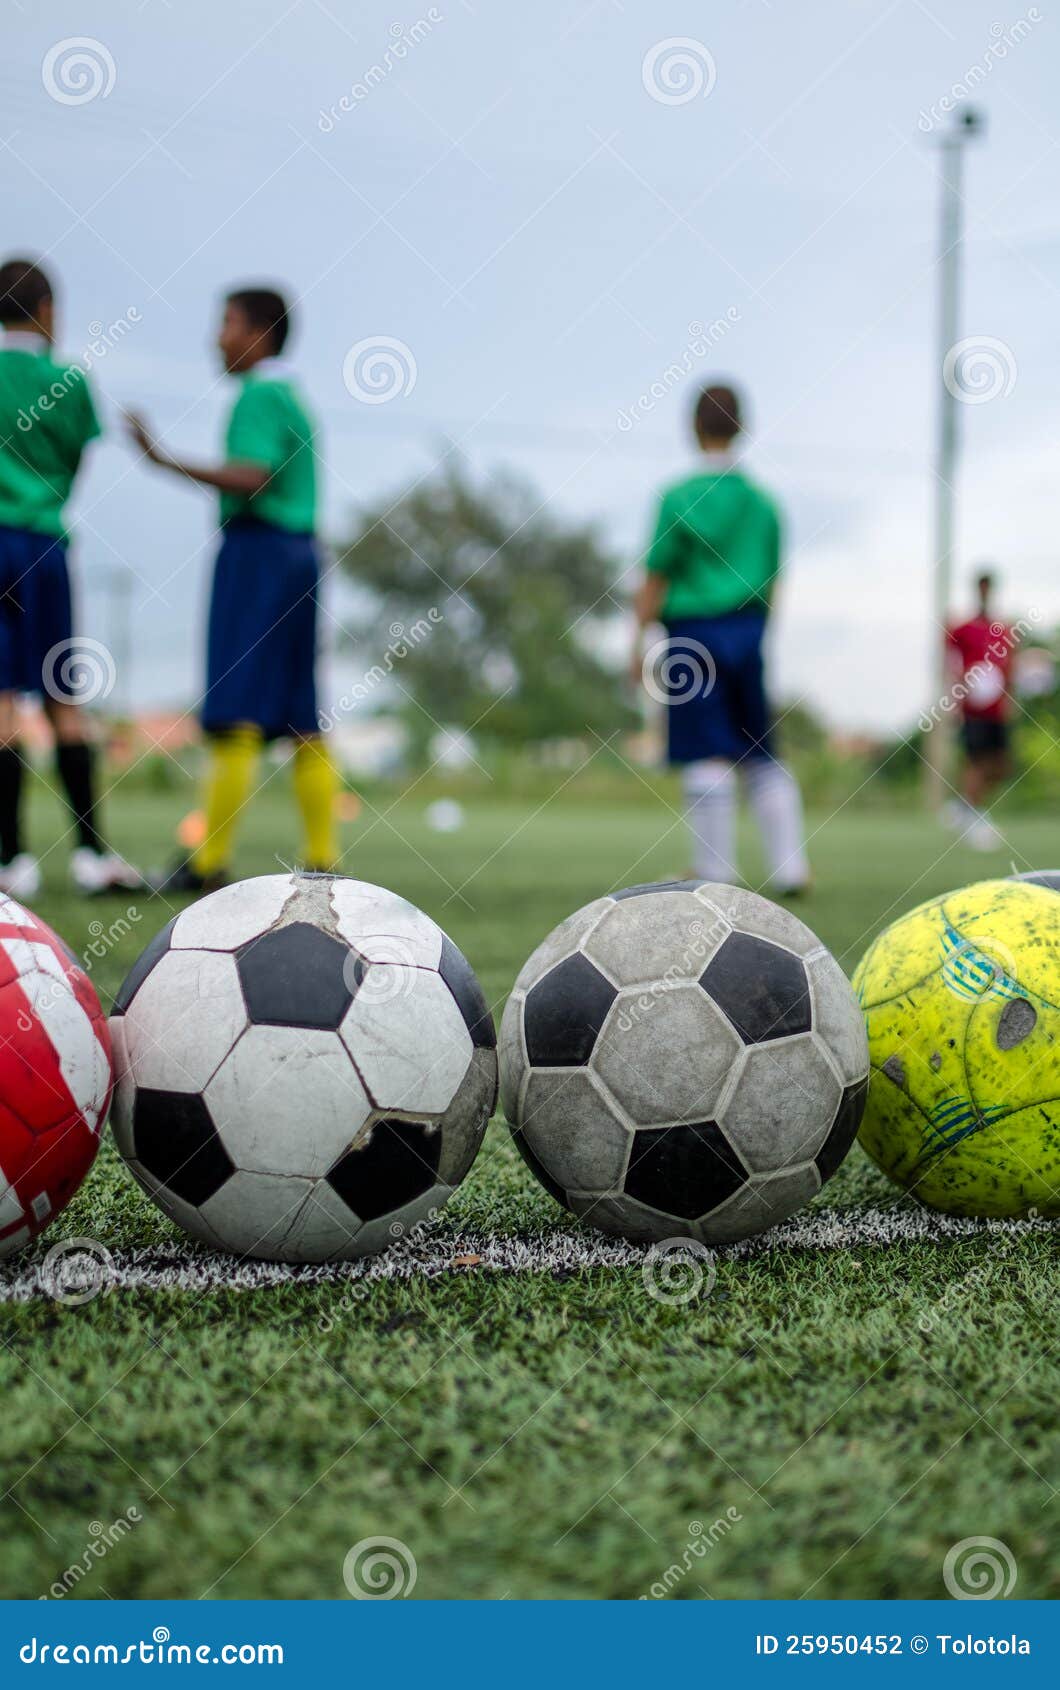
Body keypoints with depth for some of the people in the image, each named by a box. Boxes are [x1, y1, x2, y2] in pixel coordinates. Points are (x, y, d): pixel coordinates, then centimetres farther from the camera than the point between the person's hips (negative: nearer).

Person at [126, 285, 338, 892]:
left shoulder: (259, 395, -7)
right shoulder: (295, 399, 20)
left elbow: (251, 480, -20)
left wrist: (166, 460, -20)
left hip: (257, 552, -9)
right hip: (301, 552, 9)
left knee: (236, 716, -11)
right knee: (302, 722, 6)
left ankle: (211, 862, -12)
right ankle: (323, 860, 5)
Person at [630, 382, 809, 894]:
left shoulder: (679, 497, -6)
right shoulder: (762, 501, 10)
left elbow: (655, 577, -6)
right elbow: (770, 580, 15)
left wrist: (638, 641, -1)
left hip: (693, 632, -5)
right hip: (746, 632, 5)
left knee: (707, 756, -3)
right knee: (761, 755, 11)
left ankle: (714, 870, -1)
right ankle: (789, 866, 7)